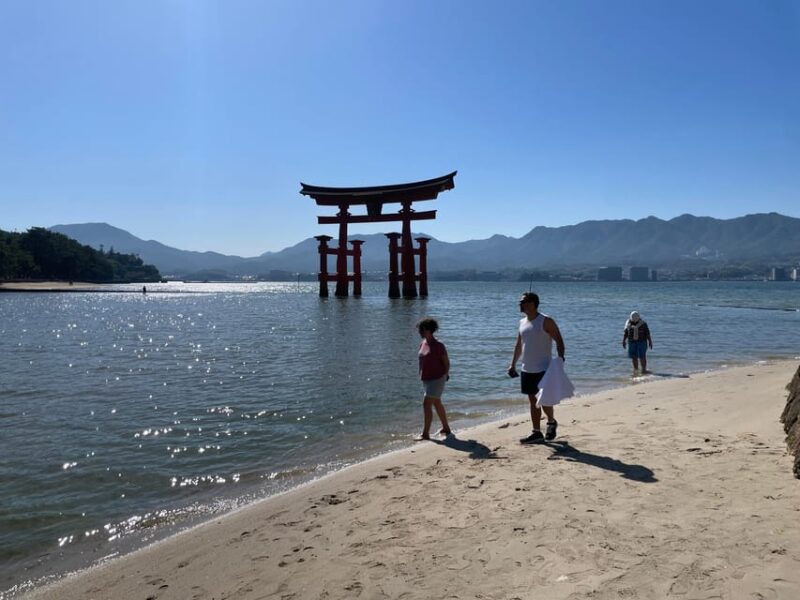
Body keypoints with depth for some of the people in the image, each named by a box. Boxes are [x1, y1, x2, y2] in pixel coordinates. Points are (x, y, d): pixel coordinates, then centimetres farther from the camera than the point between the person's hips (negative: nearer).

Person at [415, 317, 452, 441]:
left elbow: (446, 362, -11)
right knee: (437, 404, 19)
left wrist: (445, 375, -9)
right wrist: (420, 374, 15)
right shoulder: (422, 344, 5)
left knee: (426, 404, -12)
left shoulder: (438, 346, -17)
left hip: (437, 379, -9)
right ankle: (446, 428, 34)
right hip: (426, 379, 9)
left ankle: (425, 433, -6)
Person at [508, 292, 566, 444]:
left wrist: (560, 359, -21)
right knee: (533, 401, 8)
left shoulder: (545, 321, -10)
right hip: (527, 370, 7)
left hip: (543, 369, -7)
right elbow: (519, 344, 18)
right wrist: (513, 364, 17)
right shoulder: (522, 322, 11)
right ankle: (537, 433, 15)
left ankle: (552, 422, 26)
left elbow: (559, 340, -10)